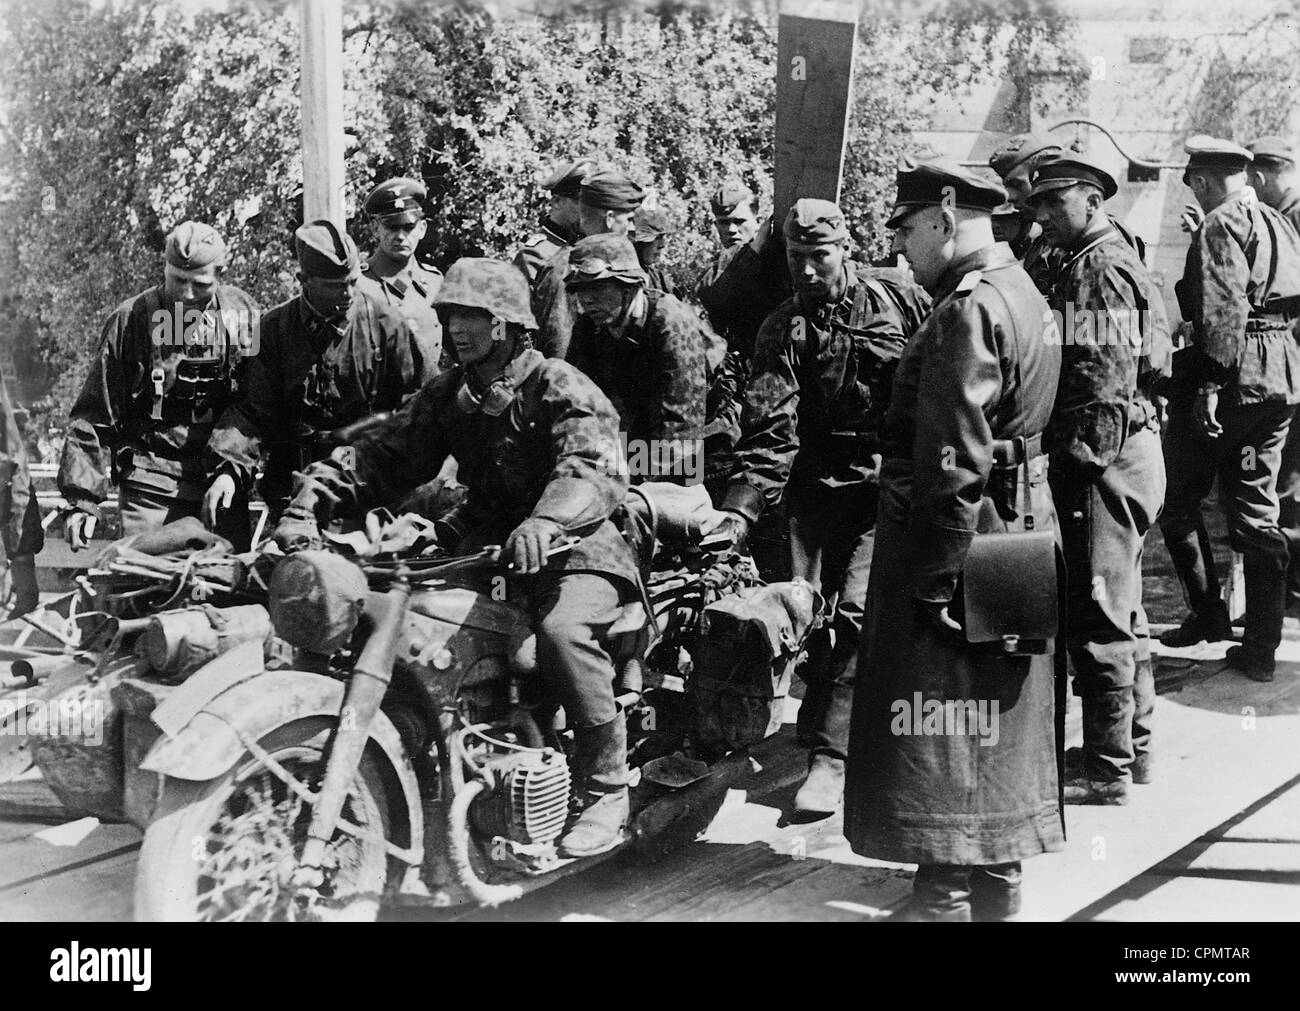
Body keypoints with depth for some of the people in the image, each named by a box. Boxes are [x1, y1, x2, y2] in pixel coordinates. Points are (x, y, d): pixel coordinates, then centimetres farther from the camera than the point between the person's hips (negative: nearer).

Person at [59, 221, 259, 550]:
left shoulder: (244, 316, 0)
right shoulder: (130, 320, -3)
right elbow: (96, 415, 0)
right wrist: (82, 498, -4)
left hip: (222, 479, 2)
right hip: (151, 484, -1)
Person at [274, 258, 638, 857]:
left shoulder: (559, 387, -10)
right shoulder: (448, 396, 12)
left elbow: (596, 469, -27)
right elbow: (386, 457, 4)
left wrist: (546, 521, -48)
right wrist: (309, 502, -13)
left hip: (571, 544, -7)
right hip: (484, 535, 7)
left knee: (561, 628, -36)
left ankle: (606, 790, -18)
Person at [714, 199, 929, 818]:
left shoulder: (899, 298, -3)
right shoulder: (784, 330, -1)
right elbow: (770, 429, -11)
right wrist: (740, 509, -23)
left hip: (894, 480, -3)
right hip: (821, 481, 3)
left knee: (859, 610, -12)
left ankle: (832, 754, -8)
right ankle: (822, 722, 29)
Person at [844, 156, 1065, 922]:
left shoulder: (967, 311, -19)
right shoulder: (1025, 294, 11)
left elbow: (956, 463, -23)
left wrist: (934, 574, -20)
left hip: (960, 537, -10)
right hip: (1019, 526, 10)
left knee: (939, 721, 0)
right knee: (998, 716, 18)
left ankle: (947, 897, 8)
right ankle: (997, 879, 31)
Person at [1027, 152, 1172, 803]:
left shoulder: (1099, 268, -13)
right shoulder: (1105, 264, 18)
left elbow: (1108, 381, -22)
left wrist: (1082, 458, -21)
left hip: (1104, 461, -11)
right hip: (1128, 454, 11)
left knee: (1098, 615, -5)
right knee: (1121, 609, 18)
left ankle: (1107, 769, 2)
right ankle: (1133, 745, 29)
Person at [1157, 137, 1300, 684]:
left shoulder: (1221, 227, -10)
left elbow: (1222, 311, -21)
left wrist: (1210, 384, -23)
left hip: (1232, 378, -8)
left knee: (1179, 502, 9)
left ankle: (1209, 615, 14)